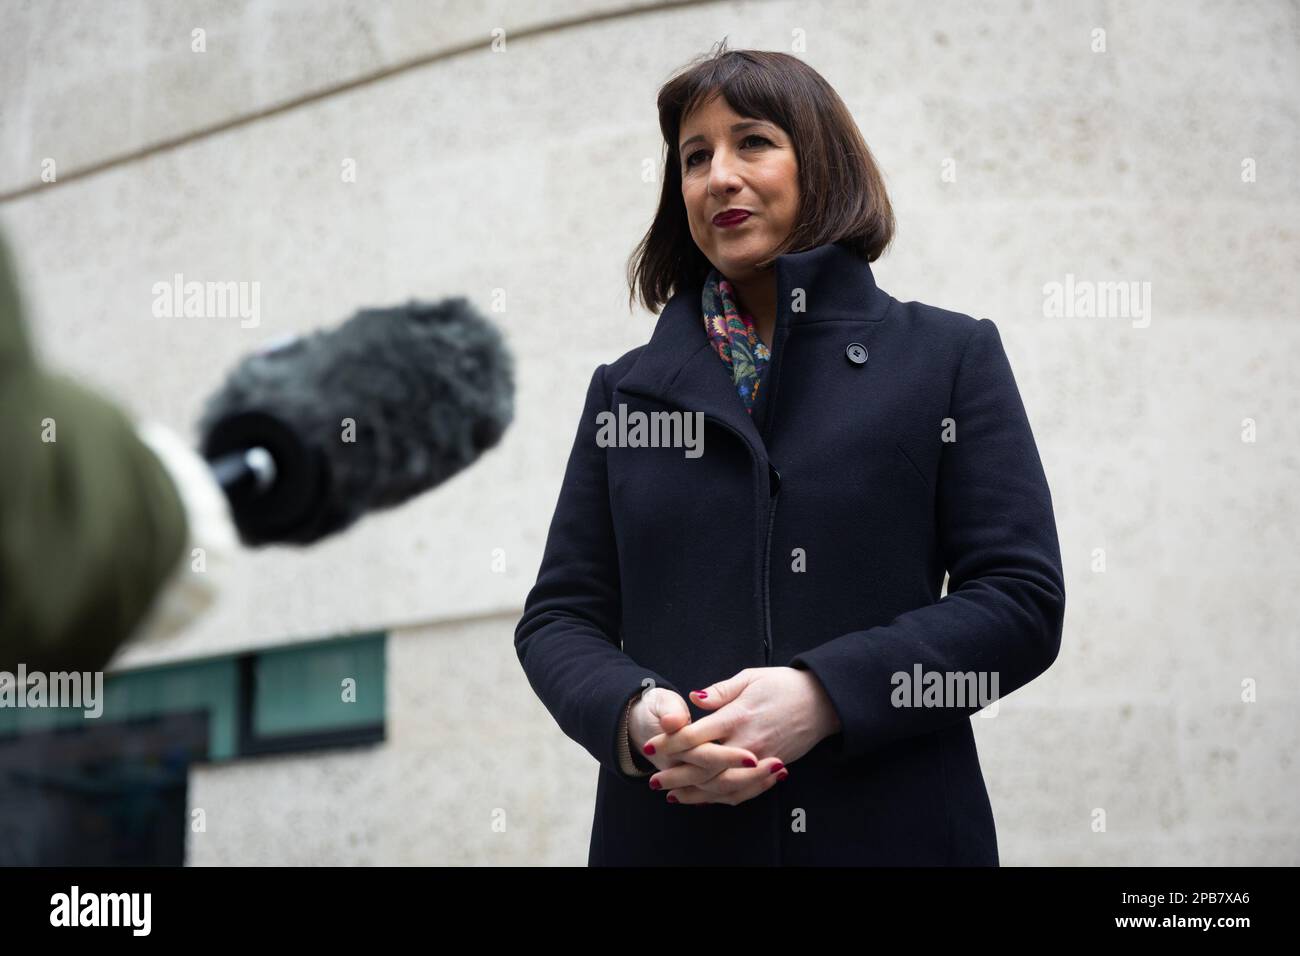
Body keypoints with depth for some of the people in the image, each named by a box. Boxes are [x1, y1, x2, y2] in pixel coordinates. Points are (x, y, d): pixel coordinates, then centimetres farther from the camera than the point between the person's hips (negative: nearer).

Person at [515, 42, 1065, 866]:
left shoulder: (950, 357, 4)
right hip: (667, 827, 2)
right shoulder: (626, 389, 11)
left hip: (893, 827, -2)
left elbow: (1022, 598, -4)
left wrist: (823, 695, -17)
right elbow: (559, 616, 8)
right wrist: (632, 712, -14)